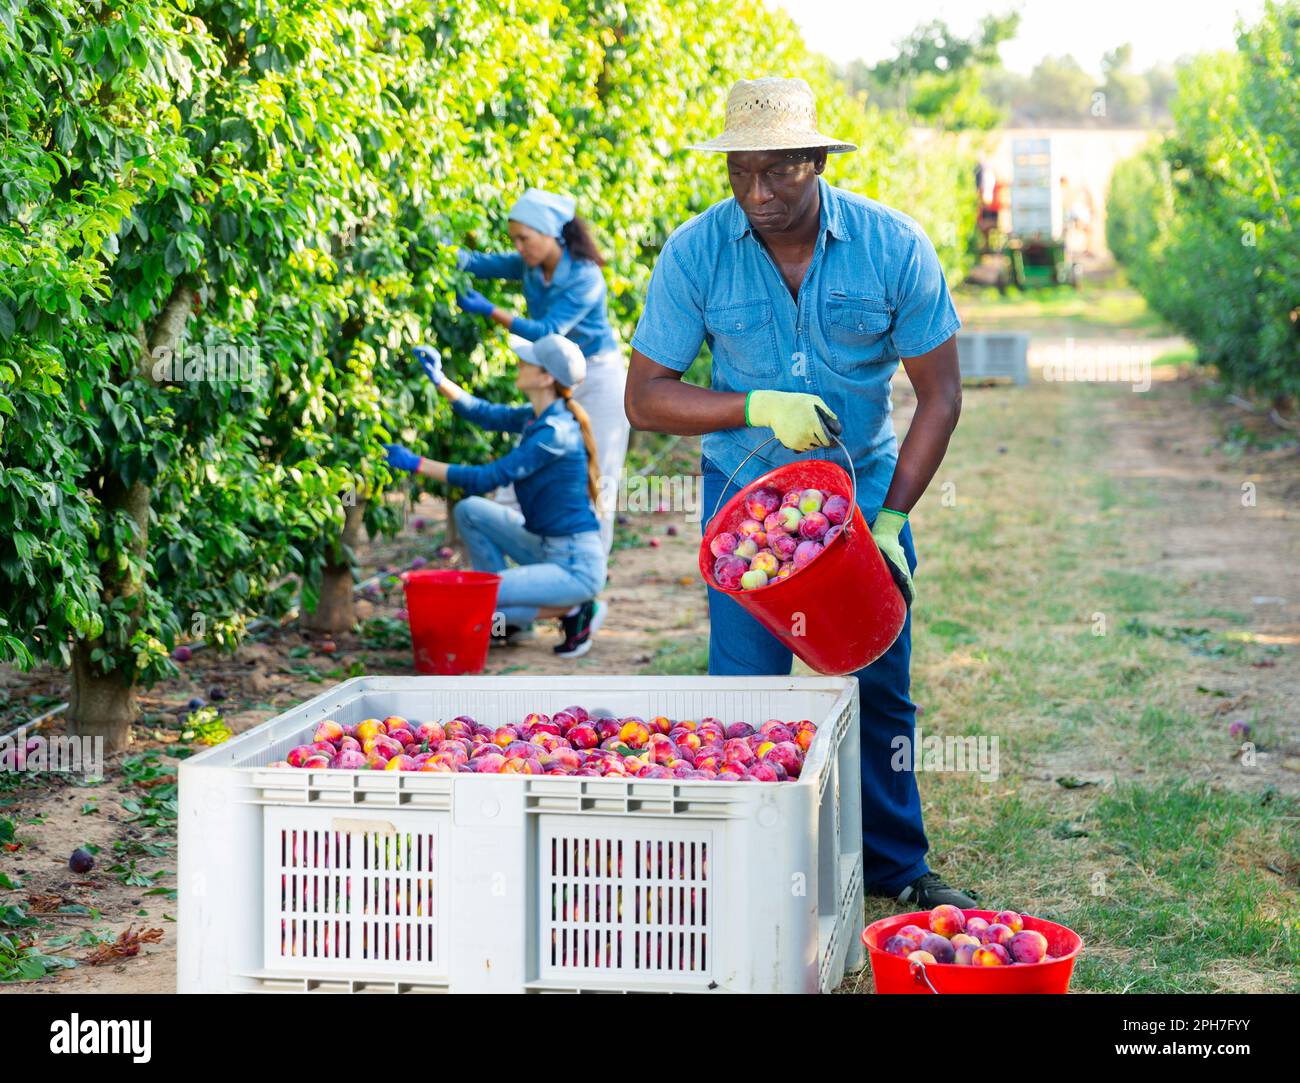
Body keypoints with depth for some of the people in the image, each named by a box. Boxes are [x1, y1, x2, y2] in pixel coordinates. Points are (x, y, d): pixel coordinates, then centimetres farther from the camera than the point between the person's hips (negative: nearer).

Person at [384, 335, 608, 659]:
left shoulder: (555, 433, -21)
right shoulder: (537, 418, 6)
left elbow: (485, 479, -19)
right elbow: (485, 414, 17)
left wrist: (417, 464, -15)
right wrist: (439, 380, 5)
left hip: (576, 566, -9)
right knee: (469, 511, 7)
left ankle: (575, 611, -2)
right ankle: (512, 621, 11)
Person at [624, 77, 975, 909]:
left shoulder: (893, 246, -15)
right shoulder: (695, 254, -16)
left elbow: (940, 392, -8)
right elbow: (646, 398, -11)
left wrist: (892, 517, -16)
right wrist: (757, 407, -27)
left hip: (866, 485, 1)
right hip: (747, 489, -1)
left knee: (880, 689, 9)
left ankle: (896, 866, 26)